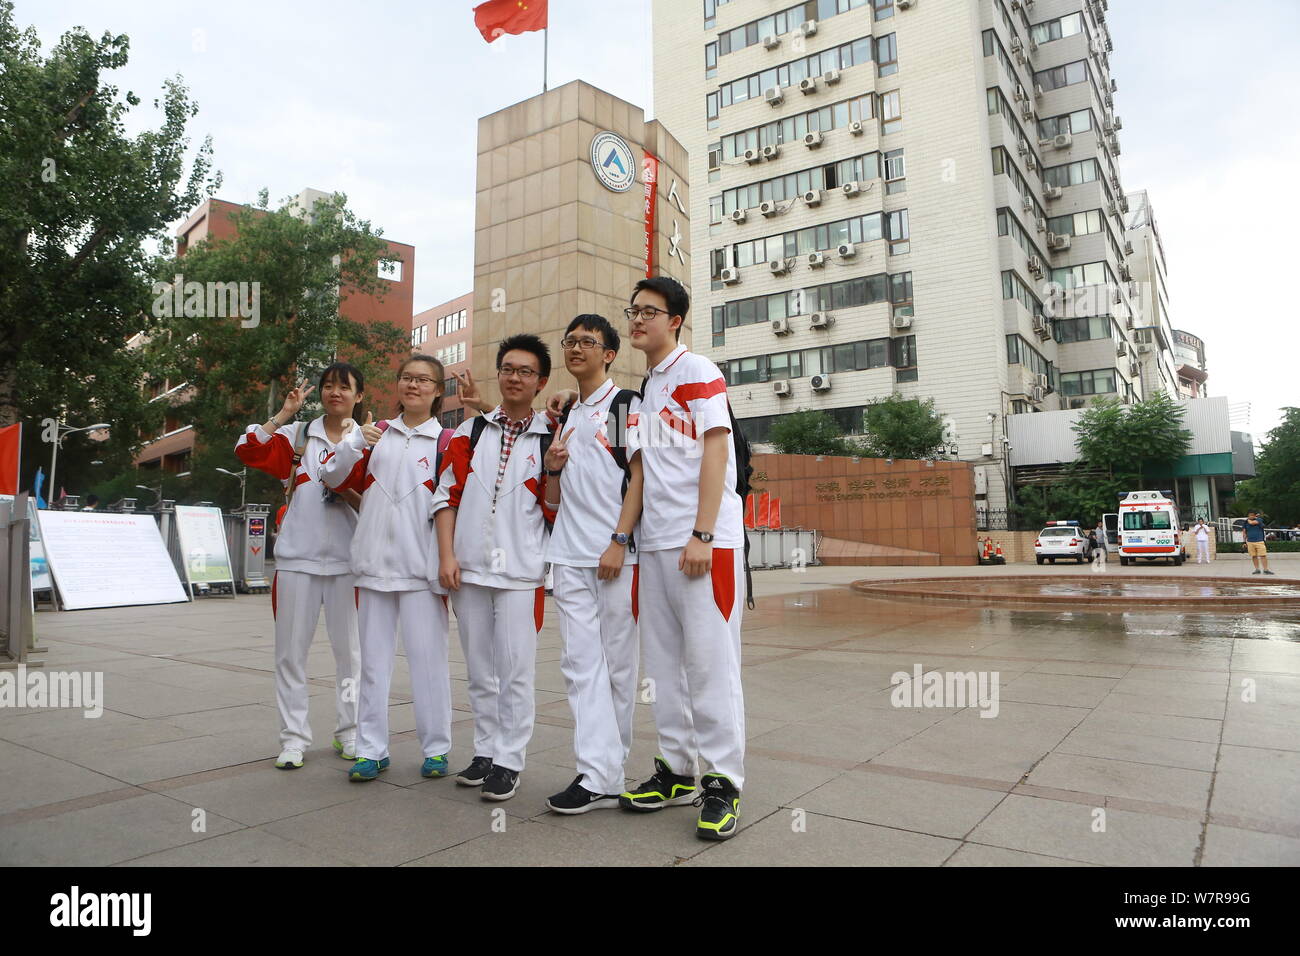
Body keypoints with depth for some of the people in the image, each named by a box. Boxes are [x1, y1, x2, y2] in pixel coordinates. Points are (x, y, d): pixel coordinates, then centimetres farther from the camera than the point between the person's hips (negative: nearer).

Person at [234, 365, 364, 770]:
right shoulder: (296, 435, 7)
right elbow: (248, 450, -5)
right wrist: (283, 415, -8)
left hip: (347, 561, 0)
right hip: (298, 558, 1)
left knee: (350, 650, 7)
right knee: (291, 651, 6)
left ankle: (348, 733, 21)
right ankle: (293, 739, 17)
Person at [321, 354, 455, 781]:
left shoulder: (446, 442, 2)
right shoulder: (375, 433, 13)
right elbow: (333, 478, 8)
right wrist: (355, 443, -8)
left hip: (421, 566, -3)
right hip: (374, 563, 4)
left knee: (428, 657, -1)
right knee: (374, 658, 9)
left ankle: (436, 748, 12)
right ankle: (371, 749, 18)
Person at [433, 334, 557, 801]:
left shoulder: (551, 439, 3)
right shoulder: (470, 432, 12)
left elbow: (553, 510, 2)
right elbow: (447, 494, 9)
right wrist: (447, 554, 0)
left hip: (521, 570, -3)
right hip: (468, 567, 3)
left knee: (515, 671, -1)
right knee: (479, 670, 13)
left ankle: (508, 760, 11)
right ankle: (485, 751, 26)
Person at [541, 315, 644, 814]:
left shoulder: (625, 403, 2)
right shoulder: (566, 416, 21)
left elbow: (638, 476, -7)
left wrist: (619, 540, -15)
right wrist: (553, 470, 3)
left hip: (615, 553, -6)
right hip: (569, 554, 6)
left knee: (617, 664, 1)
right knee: (581, 662, -1)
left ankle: (609, 769, 12)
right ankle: (598, 776, 1)